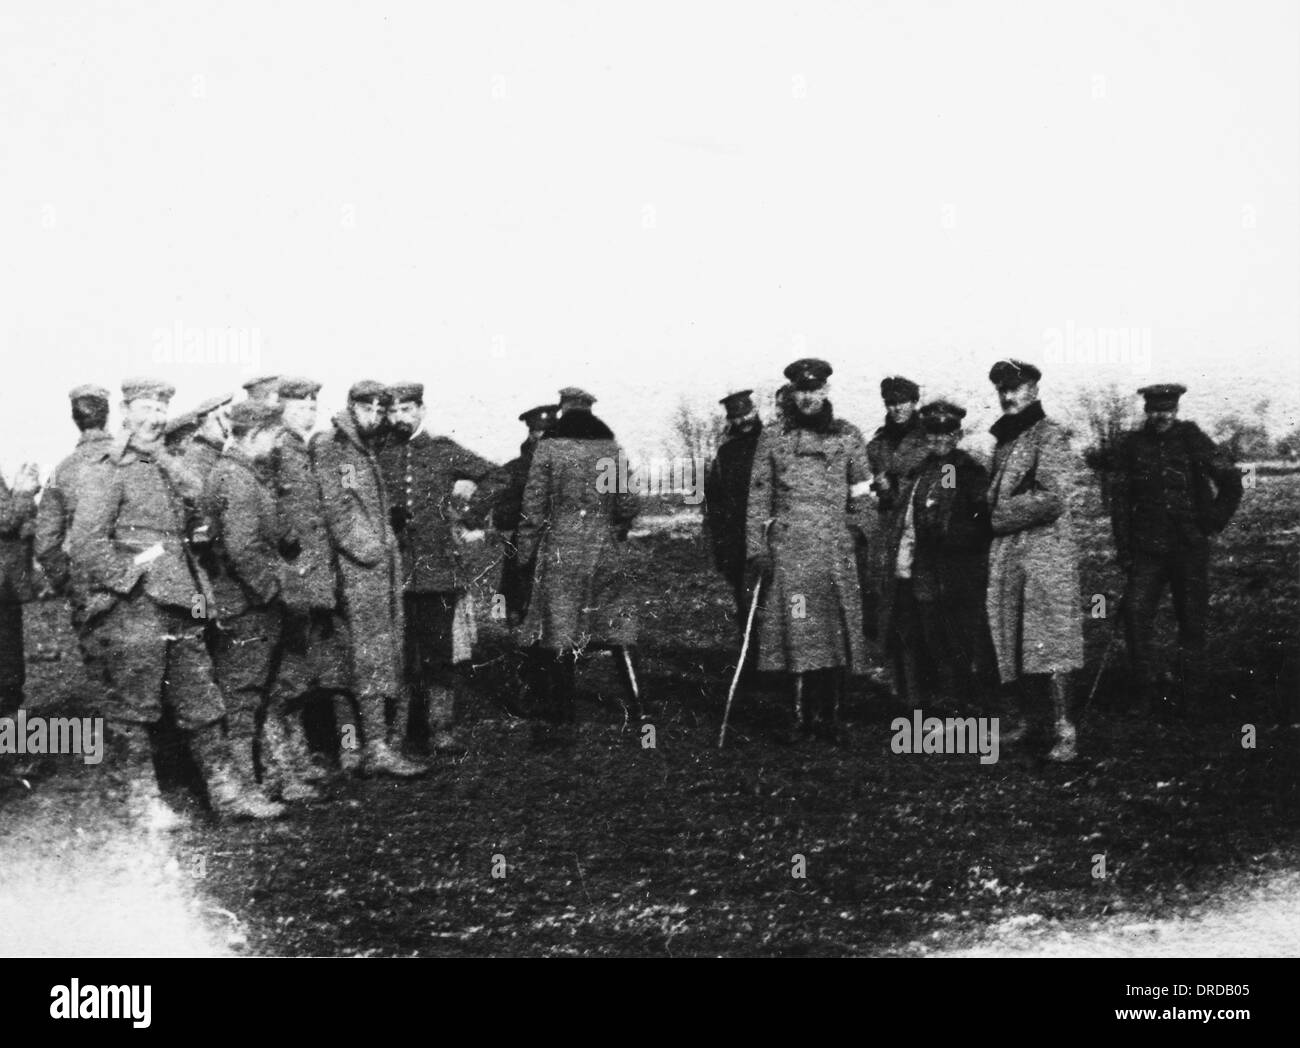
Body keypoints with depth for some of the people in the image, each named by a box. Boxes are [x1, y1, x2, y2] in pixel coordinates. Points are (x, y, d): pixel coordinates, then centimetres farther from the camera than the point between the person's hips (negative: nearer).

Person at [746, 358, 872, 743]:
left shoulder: (848, 436, 9)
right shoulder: (772, 438, 8)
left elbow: (863, 493, 13)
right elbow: (758, 498, 6)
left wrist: (865, 538, 8)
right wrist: (756, 549, -1)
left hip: (835, 549, 1)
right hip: (786, 549, 0)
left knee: (836, 629, -1)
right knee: (795, 630, -3)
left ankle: (829, 715, 8)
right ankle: (801, 714, 4)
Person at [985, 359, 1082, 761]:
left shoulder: (1049, 435, -7)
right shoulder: (1003, 439, 17)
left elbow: (1052, 499, -17)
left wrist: (998, 516, -11)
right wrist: (990, 518, 7)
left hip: (1044, 551, -7)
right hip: (1005, 554, 7)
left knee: (1047, 641, -11)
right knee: (1012, 644, 10)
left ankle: (1065, 732, -9)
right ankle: (1029, 719, 22)